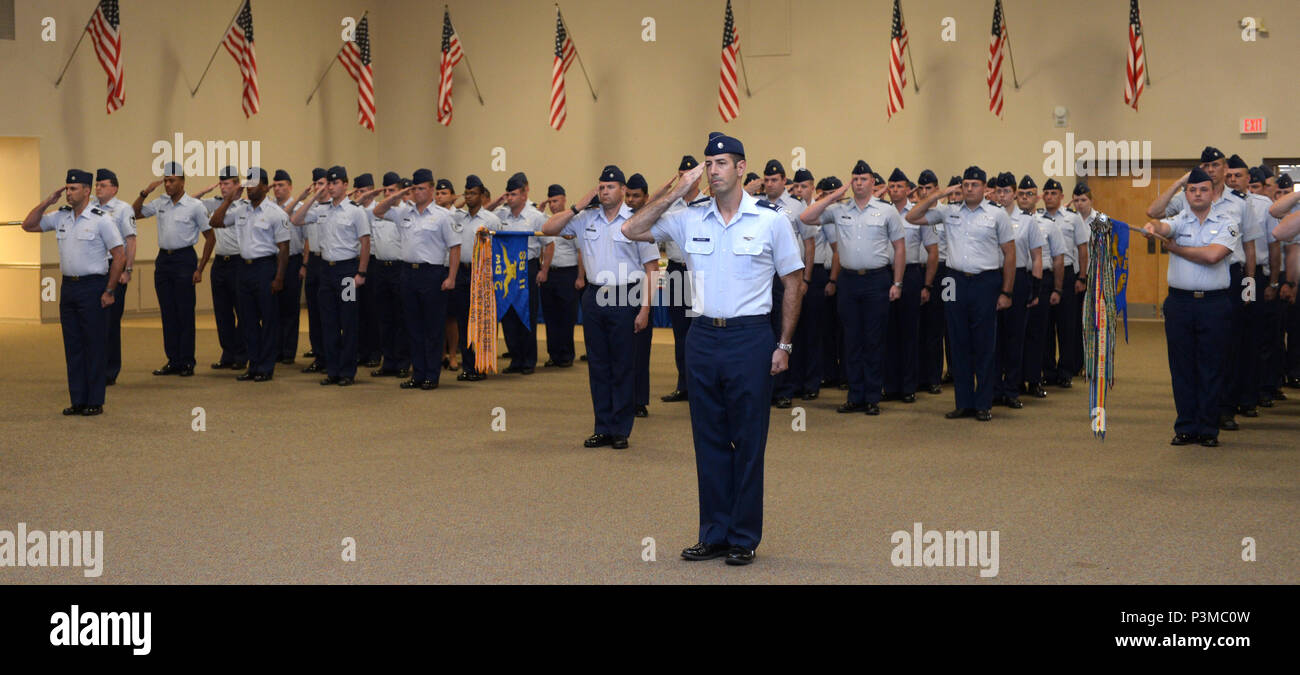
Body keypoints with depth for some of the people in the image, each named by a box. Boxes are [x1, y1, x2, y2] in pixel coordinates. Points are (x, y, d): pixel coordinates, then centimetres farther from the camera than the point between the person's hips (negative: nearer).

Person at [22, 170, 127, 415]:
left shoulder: (101, 219, -8)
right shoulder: (60, 217, 9)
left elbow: (119, 257, -9)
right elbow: (29, 225, 16)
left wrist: (109, 291, -12)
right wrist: (47, 202, 4)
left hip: (93, 287, -6)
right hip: (68, 286, 6)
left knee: (94, 346, -2)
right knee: (72, 345, 8)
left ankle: (95, 402, 3)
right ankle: (78, 400, 14)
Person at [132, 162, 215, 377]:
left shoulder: (195, 206, -5)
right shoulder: (160, 203, 8)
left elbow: (210, 238, -3)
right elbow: (134, 214, 15)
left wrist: (200, 269, -7)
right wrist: (145, 193, 0)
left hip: (184, 259, -5)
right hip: (163, 260, 5)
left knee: (185, 313, -3)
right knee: (168, 313, 7)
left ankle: (187, 363, 3)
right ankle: (173, 361, 13)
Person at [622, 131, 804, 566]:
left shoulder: (770, 220, -2)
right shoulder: (690, 218, 5)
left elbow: (793, 282, 2)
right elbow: (632, 231, 4)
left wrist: (784, 345, -1)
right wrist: (676, 193, -3)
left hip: (750, 337, -3)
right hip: (703, 336, 3)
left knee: (748, 441, 2)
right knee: (708, 439, 9)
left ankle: (744, 538, 10)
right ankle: (714, 534, 18)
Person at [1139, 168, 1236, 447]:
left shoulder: (1226, 221, 1)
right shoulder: (1179, 219, 8)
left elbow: (1212, 255, -14)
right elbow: (1164, 226, -16)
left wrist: (1175, 248, -5)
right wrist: (1153, 227, -41)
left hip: (1215, 302, -2)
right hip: (1179, 301, 2)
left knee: (1212, 367, 2)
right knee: (1181, 366, 5)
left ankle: (1208, 429, 10)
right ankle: (1185, 427, 12)